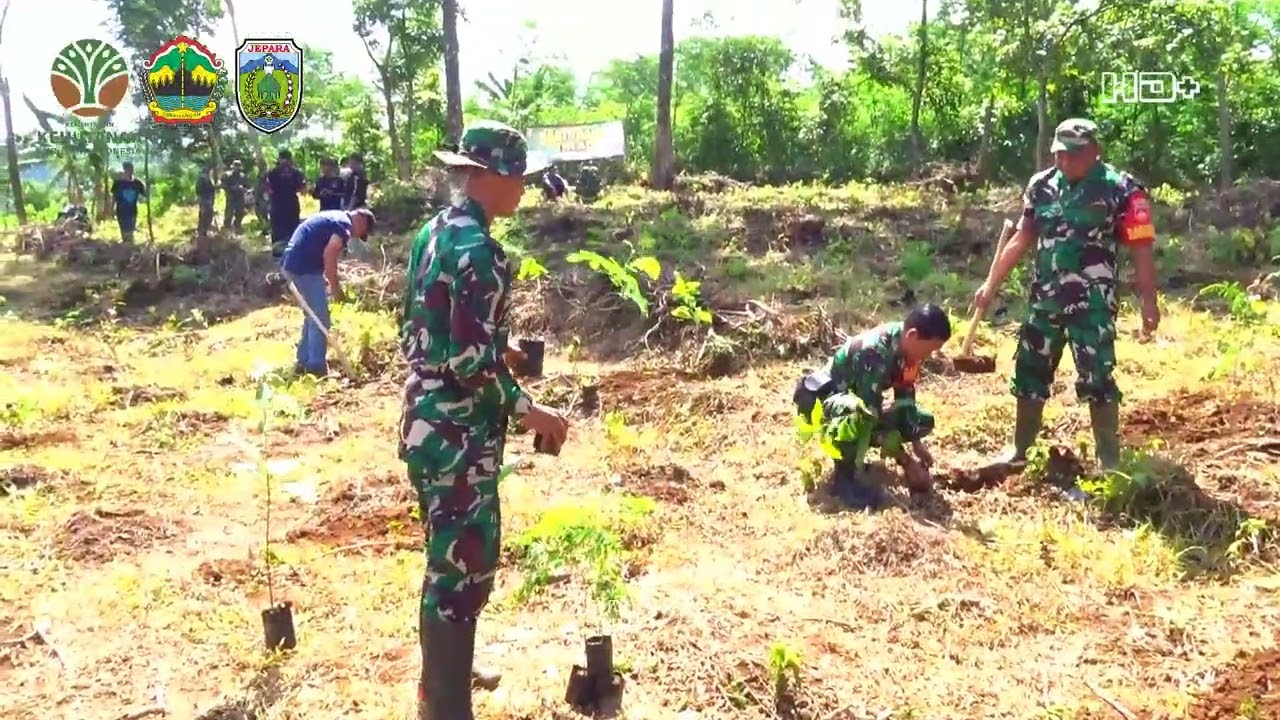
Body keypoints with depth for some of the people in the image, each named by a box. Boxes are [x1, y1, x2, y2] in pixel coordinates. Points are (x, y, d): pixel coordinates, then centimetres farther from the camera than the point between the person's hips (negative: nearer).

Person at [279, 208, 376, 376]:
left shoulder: (334, 217, 23)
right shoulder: (345, 224, -8)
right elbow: (329, 254, -18)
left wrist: (326, 280, 19)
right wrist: (335, 286, -10)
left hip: (292, 263, 10)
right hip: (304, 267, -10)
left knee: (313, 315, 19)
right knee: (320, 317, -4)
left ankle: (304, 362, 25)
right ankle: (316, 367, -1)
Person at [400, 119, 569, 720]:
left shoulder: (433, 233, 9)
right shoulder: (478, 250, -20)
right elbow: (469, 360, -25)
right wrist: (526, 409, -16)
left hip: (426, 419, 10)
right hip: (459, 431, -10)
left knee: (450, 555, 23)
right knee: (462, 566, 2)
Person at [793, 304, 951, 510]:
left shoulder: (905, 346, -9)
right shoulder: (875, 352, -34)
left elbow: (905, 398, 1)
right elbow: (871, 412, -33)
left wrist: (916, 443, -4)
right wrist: (907, 463, -28)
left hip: (861, 399, 9)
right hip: (822, 396, -8)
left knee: (924, 422, 1)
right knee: (860, 413, -42)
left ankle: (853, 451, 9)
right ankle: (846, 474, -17)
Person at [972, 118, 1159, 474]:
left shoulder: (1121, 189, -8)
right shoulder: (1041, 185, 7)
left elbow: (1141, 249, -9)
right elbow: (1021, 239, 15)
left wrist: (1149, 301, -15)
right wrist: (991, 283, 14)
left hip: (1092, 302, -6)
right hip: (1044, 298, 6)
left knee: (1096, 378, -5)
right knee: (1030, 371, 11)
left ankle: (1109, 460, 8)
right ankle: (1020, 450, 25)